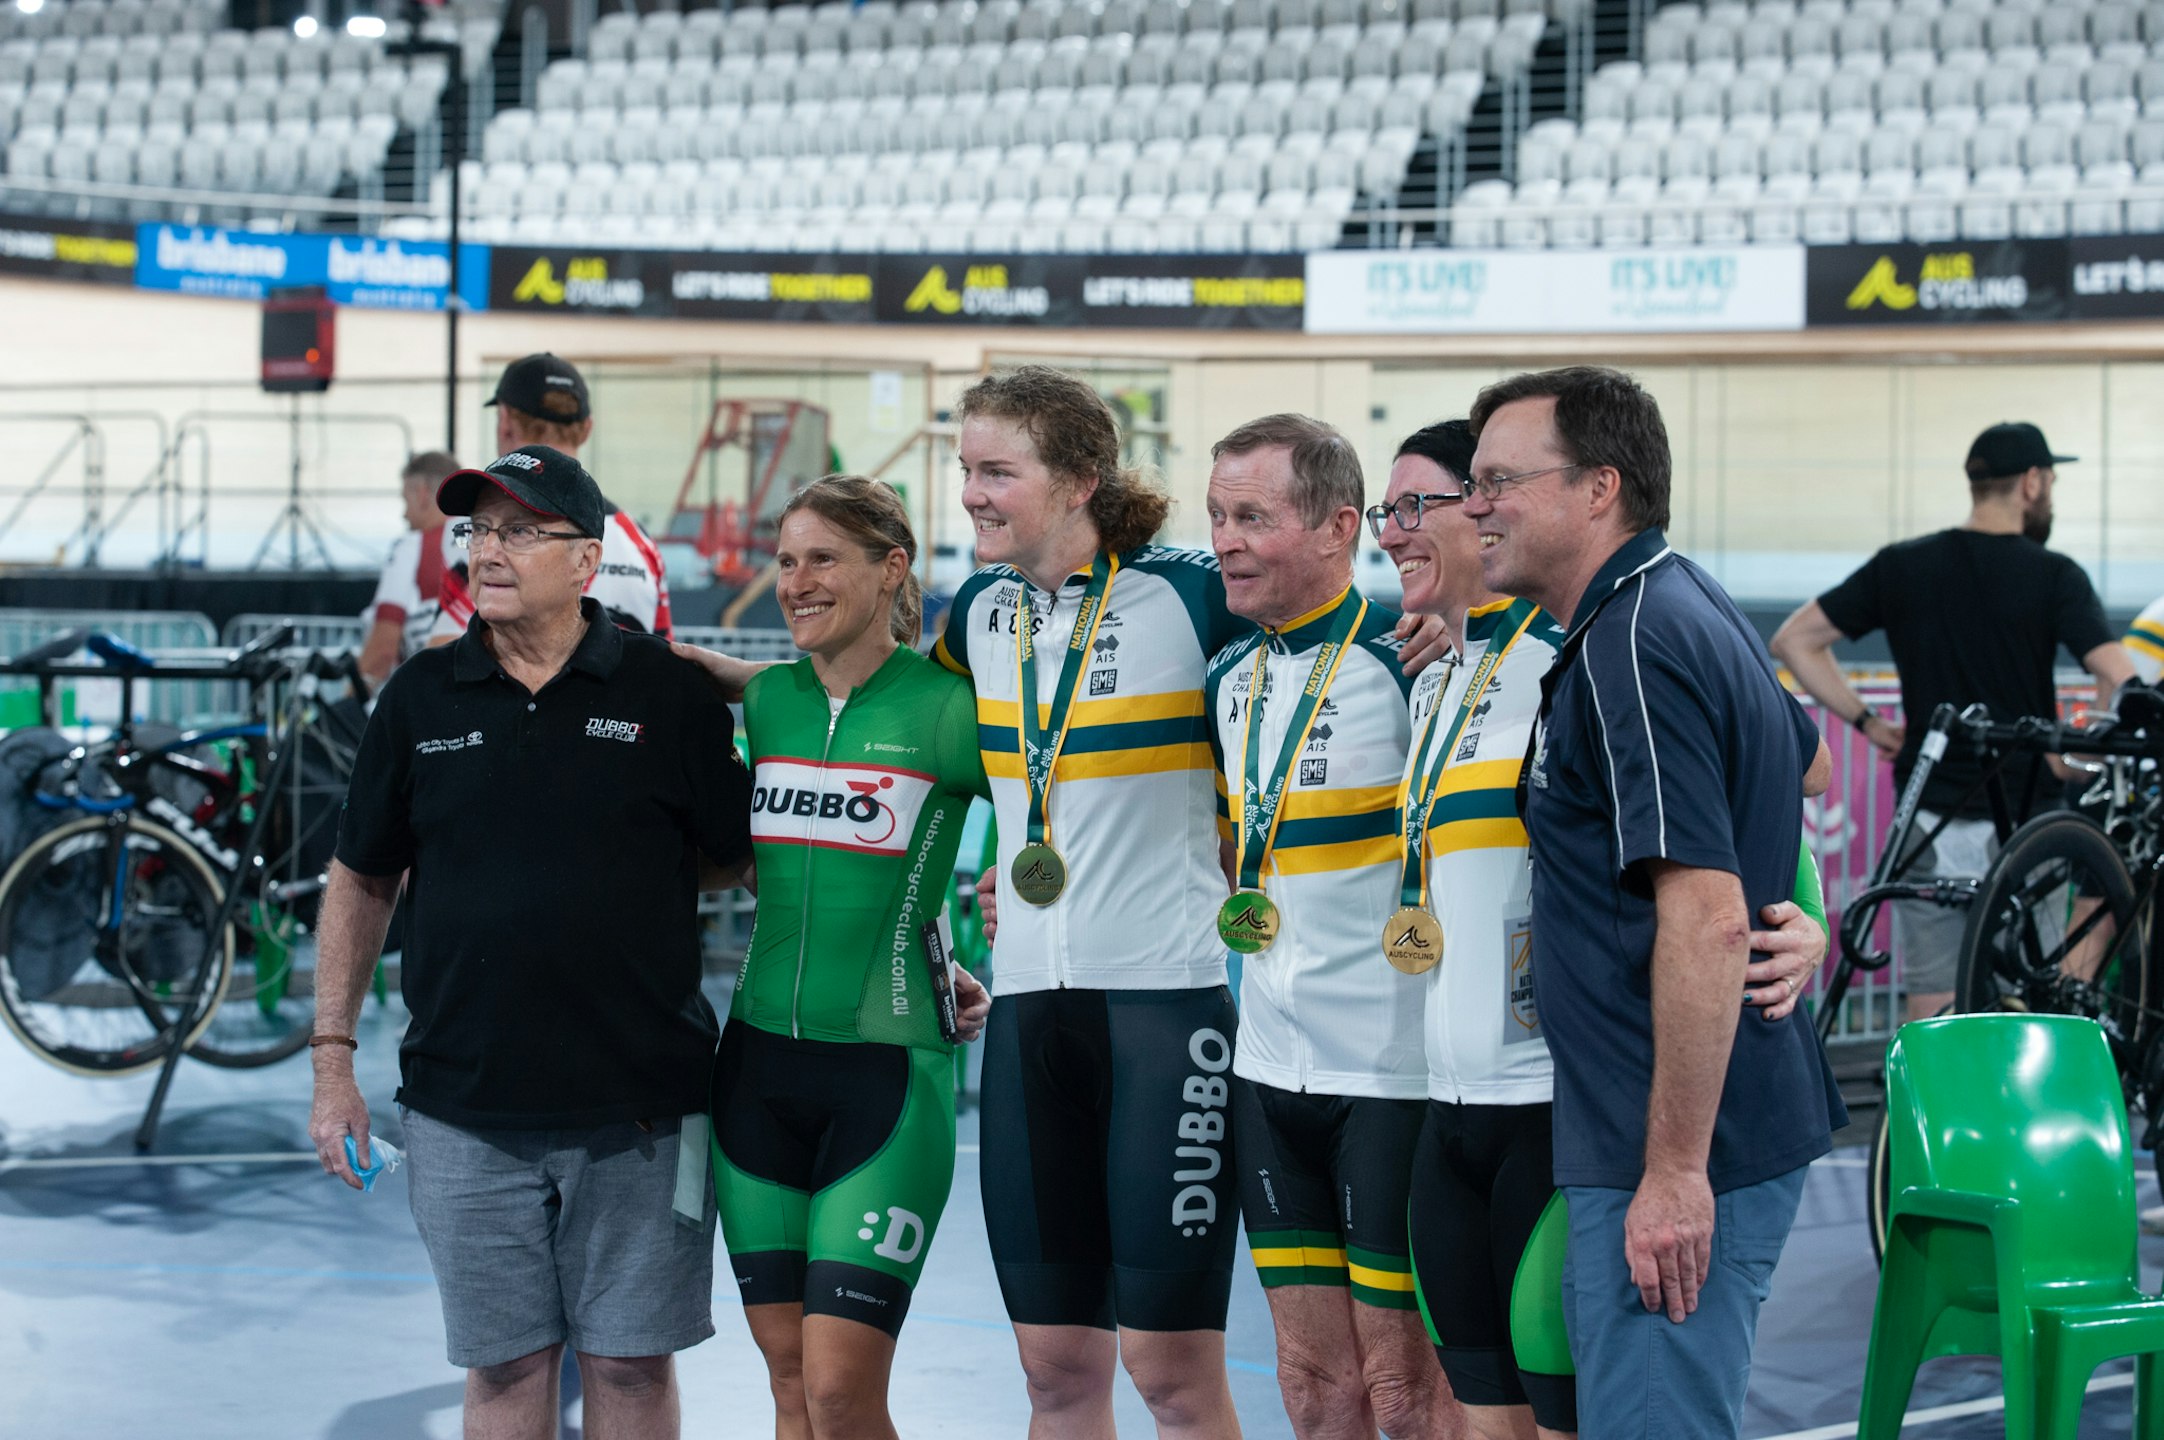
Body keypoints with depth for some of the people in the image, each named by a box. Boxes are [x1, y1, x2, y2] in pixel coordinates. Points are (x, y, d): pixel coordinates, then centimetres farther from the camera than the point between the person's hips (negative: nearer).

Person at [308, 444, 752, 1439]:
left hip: (637, 1110, -2)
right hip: (466, 1112, 2)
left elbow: (755, 856, 4)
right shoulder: (421, 698, 5)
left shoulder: (667, 694, -1)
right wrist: (332, 1062, 8)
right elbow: (362, 881, 12)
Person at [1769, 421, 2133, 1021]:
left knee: (1930, 1012, 7)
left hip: (1931, 825, 3)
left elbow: (1792, 640, 6)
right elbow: (2120, 680, -19)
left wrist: (1867, 721, 9)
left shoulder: (1901, 567, 3)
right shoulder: (2053, 576, -7)